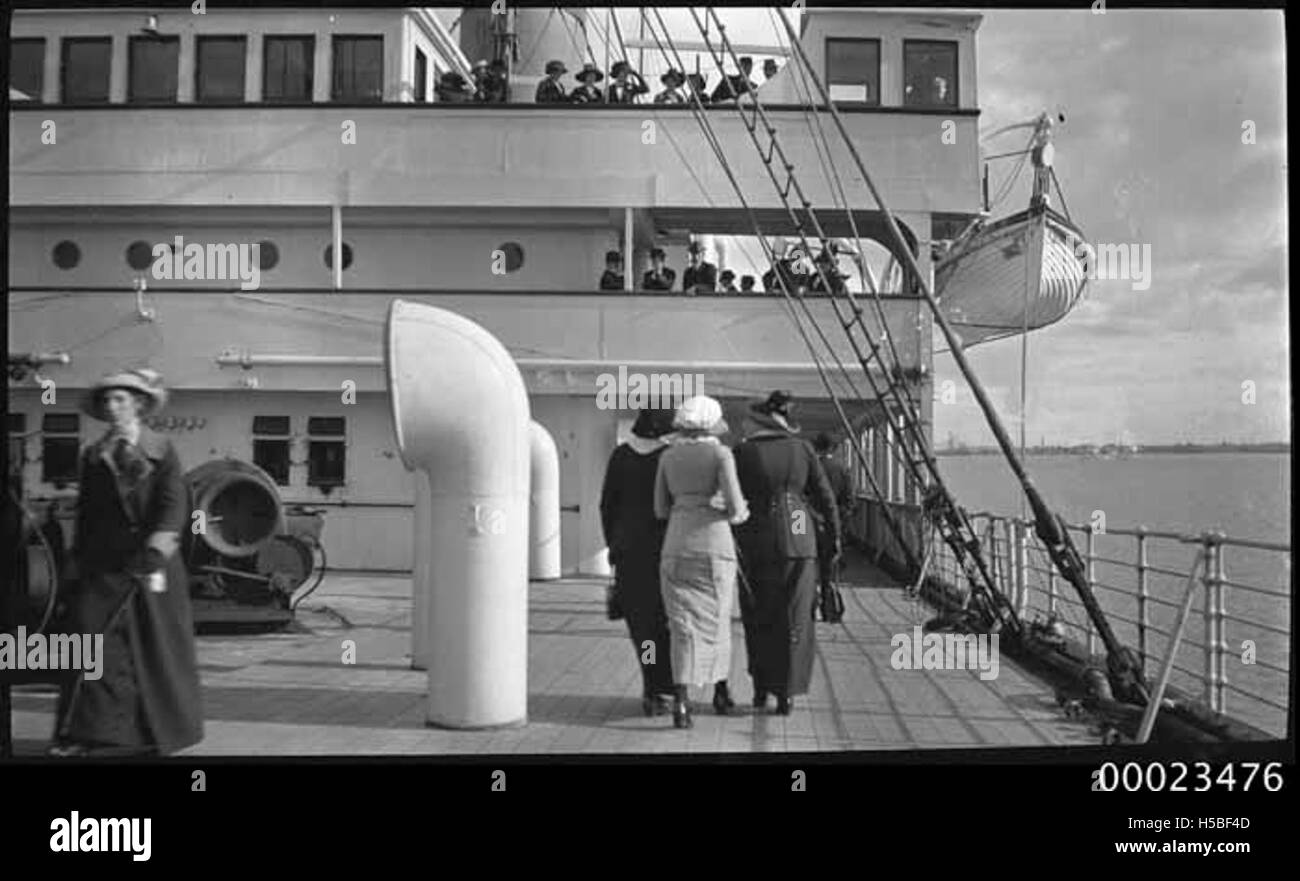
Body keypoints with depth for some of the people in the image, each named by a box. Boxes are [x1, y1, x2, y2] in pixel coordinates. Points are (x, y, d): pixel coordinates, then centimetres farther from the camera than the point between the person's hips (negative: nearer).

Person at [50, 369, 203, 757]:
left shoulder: (162, 450, 0)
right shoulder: (94, 455, 10)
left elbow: (173, 507, -8)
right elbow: (86, 511, 12)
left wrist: (154, 556, -17)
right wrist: (81, 561, 7)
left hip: (152, 564, -3)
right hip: (104, 564, 3)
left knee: (157, 646, 2)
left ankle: (161, 731, 15)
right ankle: (94, 732, 2)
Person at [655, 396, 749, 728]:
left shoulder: (667, 457, 8)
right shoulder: (720, 454, -3)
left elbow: (661, 509, 11)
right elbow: (735, 507, -10)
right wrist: (740, 513, 13)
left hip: (676, 546, 2)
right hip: (714, 546, -2)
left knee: (683, 626, 2)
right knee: (716, 619, 16)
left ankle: (681, 699, -16)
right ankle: (720, 692, 30)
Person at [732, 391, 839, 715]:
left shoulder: (742, 452, -5)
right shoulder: (802, 449, 1)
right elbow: (825, 498, 4)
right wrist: (835, 536, 16)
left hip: (755, 543, -1)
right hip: (797, 542, 1)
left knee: (758, 619, 15)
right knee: (793, 620, 7)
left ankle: (760, 688, 17)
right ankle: (786, 694, 5)